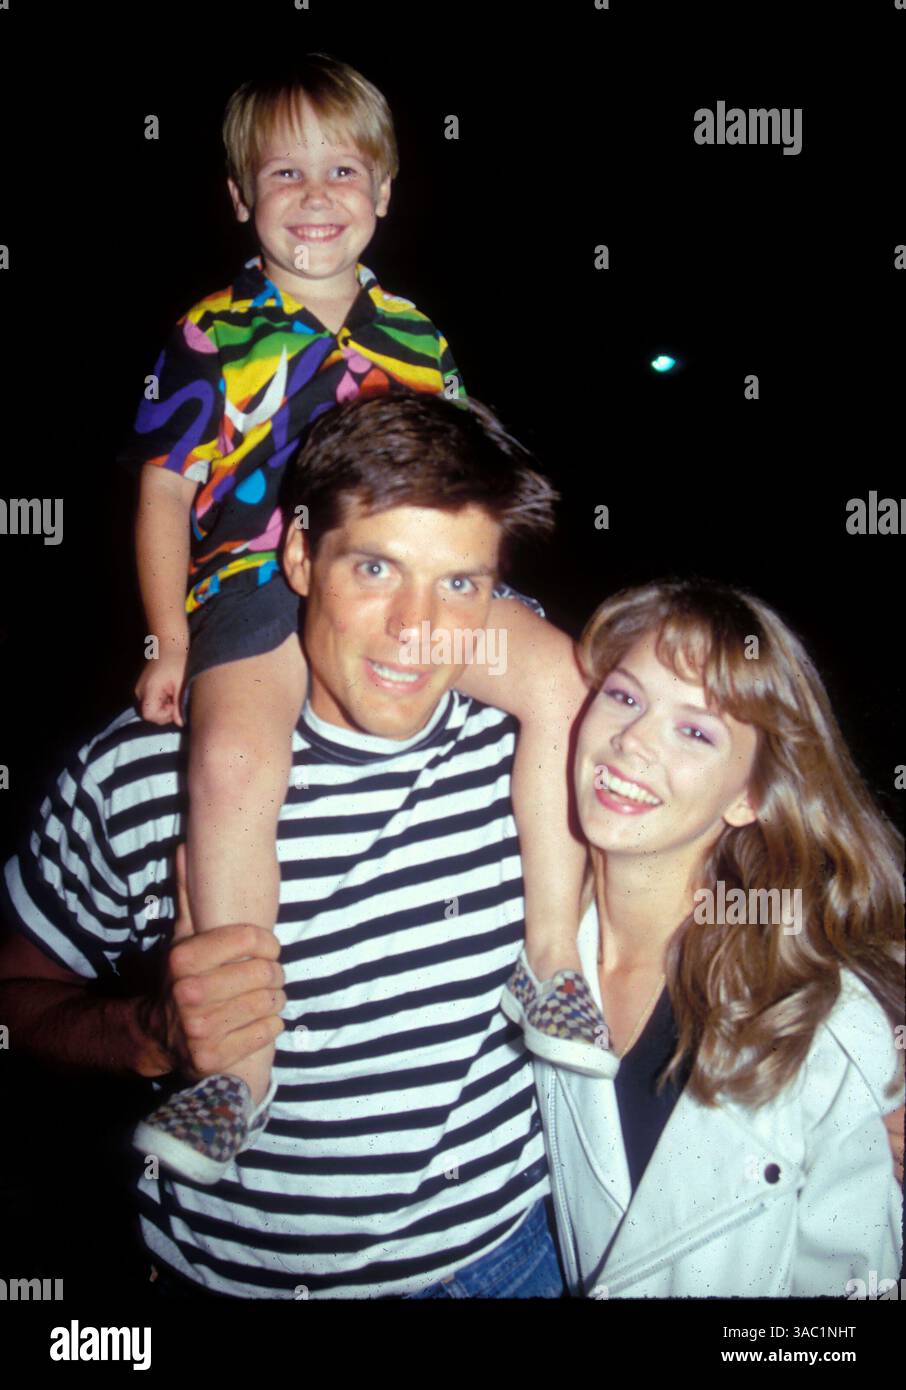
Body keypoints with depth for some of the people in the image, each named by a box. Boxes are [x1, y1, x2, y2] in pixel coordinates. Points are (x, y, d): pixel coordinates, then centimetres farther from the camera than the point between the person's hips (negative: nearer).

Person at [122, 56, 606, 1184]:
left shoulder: (415, 336, 18)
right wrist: (169, 639, 0)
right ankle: (236, 1066, -16)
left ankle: (554, 966, -4)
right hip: (259, 582, -3)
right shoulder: (208, 336, 8)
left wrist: (465, 594, 10)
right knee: (233, 763, -31)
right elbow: (165, 489, 8)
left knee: (559, 686, -20)